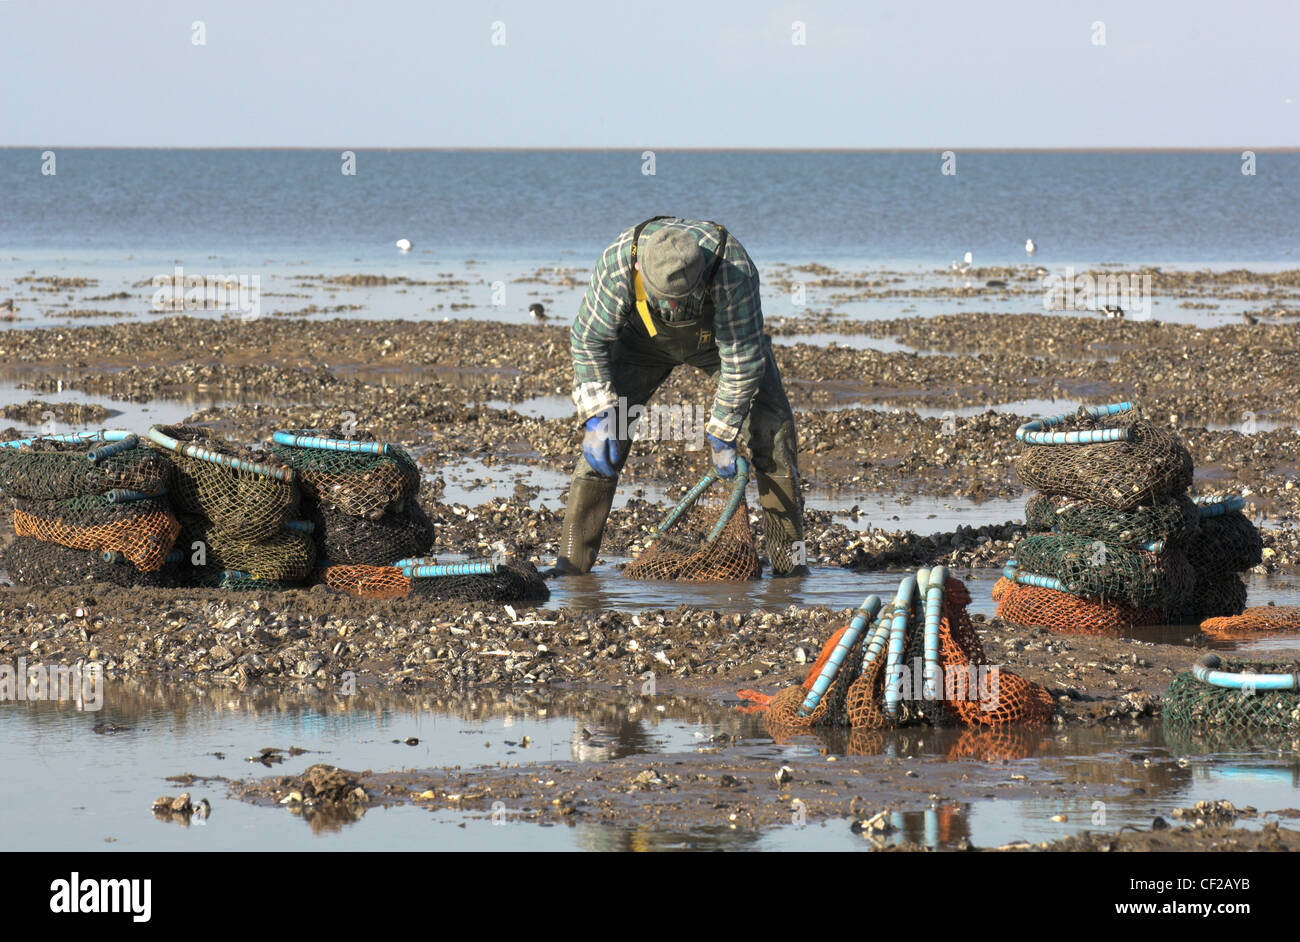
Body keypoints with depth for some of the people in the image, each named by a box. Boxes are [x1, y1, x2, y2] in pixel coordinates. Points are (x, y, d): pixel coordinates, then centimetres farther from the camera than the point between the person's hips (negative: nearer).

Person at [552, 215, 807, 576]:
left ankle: (789, 556, -6)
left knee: (773, 429, -15)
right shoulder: (616, 265, -37)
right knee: (604, 437, -15)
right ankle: (572, 558, -10)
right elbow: (587, 340, -22)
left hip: (723, 336, -1)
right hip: (647, 338, 1)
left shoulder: (733, 271, -42)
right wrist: (600, 415, -28)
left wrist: (722, 434, -28)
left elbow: (742, 360, -33)